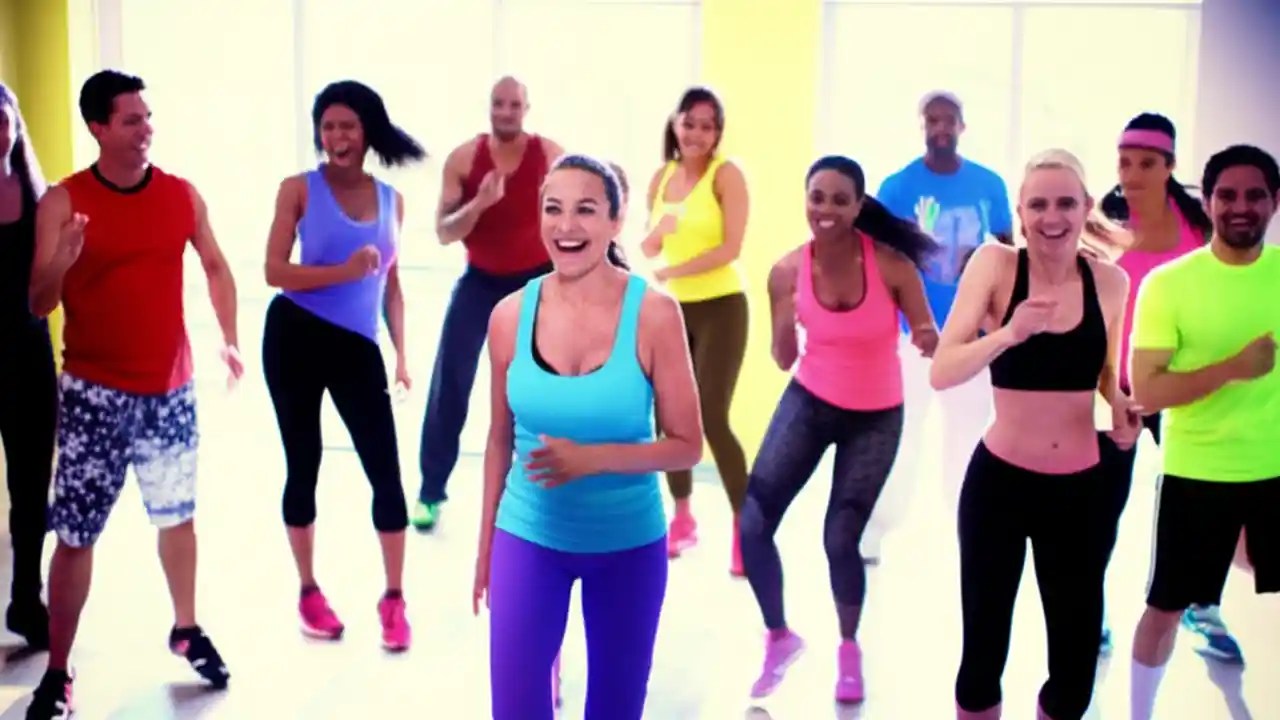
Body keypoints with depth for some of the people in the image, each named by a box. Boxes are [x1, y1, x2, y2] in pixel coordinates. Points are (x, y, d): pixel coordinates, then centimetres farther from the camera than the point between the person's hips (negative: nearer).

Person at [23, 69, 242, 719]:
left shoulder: (182, 195, 1)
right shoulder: (63, 201, -8)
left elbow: (215, 267, 15)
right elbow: (39, 304, -9)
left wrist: (229, 339, 7)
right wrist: (61, 262, -30)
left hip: (170, 389, 3)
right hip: (94, 393, -3)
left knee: (177, 514, 15)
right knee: (76, 535, 0)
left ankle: (187, 630, 35)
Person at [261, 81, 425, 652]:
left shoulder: (390, 200, 7)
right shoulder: (299, 189, -3)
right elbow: (275, 271, -10)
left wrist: (401, 353, 8)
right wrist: (343, 272, -22)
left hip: (358, 347, 2)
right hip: (295, 338, -2)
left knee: (386, 471, -3)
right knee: (303, 466, 9)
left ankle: (393, 599, 9)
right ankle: (309, 593, 24)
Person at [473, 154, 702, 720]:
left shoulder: (653, 314, -14)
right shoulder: (511, 316, -7)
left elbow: (687, 445, -11)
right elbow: (501, 439, 4)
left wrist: (591, 458, -25)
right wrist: (486, 543, 9)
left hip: (629, 544, -1)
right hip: (529, 539, 1)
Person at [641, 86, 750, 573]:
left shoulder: (727, 174, -10)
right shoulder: (662, 176, 7)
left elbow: (731, 248, -18)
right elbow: (648, 249, 7)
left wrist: (673, 271, -21)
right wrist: (657, 231, -15)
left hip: (720, 306, -6)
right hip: (674, 308, 6)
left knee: (713, 419, -11)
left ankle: (745, 530, -3)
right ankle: (682, 519, 24)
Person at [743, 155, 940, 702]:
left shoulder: (891, 265, -18)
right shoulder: (788, 271, -13)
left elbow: (928, 336, -10)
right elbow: (784, 360, -6)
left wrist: (931, 342, -34)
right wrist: (786, 319, -26)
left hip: (877, 418, -2)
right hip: (809, 403, 2)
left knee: (841, 539, -1)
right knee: (753, 524, -6)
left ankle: (849, 650, 29)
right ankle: (779, 638, 20)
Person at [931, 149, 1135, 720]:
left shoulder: (1110, 281, -1)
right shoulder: (995, 264, -10)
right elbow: (941, 372, -19)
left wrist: (1121, 408, -3)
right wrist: (1008, 333, -34)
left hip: (1082, 489, 3)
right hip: (998, 481, -2)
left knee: (1076, 663, 10)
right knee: (983, 652, 8)